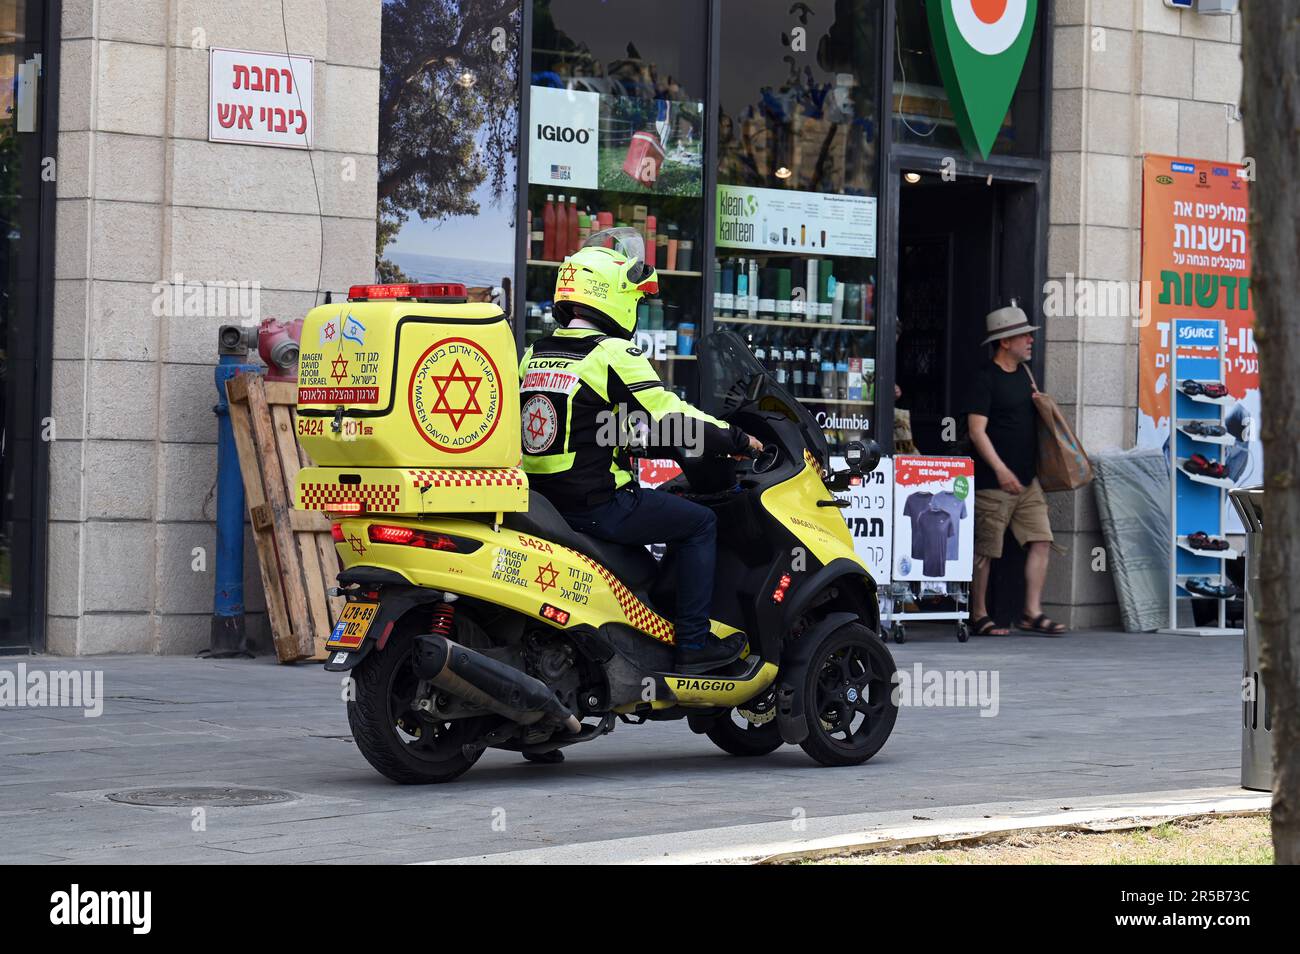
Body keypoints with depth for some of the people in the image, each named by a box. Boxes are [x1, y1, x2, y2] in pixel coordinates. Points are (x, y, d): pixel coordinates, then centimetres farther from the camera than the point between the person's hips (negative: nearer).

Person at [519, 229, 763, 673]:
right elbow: (671, 418, -16)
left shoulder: (534, 355, 11)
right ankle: (692, 643, 2)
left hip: (543, 501, 9)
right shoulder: (613, 354, -14)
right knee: (699, 523, 6)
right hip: (599, 504, -8)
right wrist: (737, 440, -3)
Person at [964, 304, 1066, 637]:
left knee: (1041, 541, 0)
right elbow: (977, 431, -16)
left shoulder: (1022, 373, 14)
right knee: (985, 550, -1)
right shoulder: (985, 379, -10)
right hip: (994, 482, -8)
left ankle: (1032, 613, 4)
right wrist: (1001, 469, -24)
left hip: (1027, 479, 8)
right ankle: (978, 616, 8)